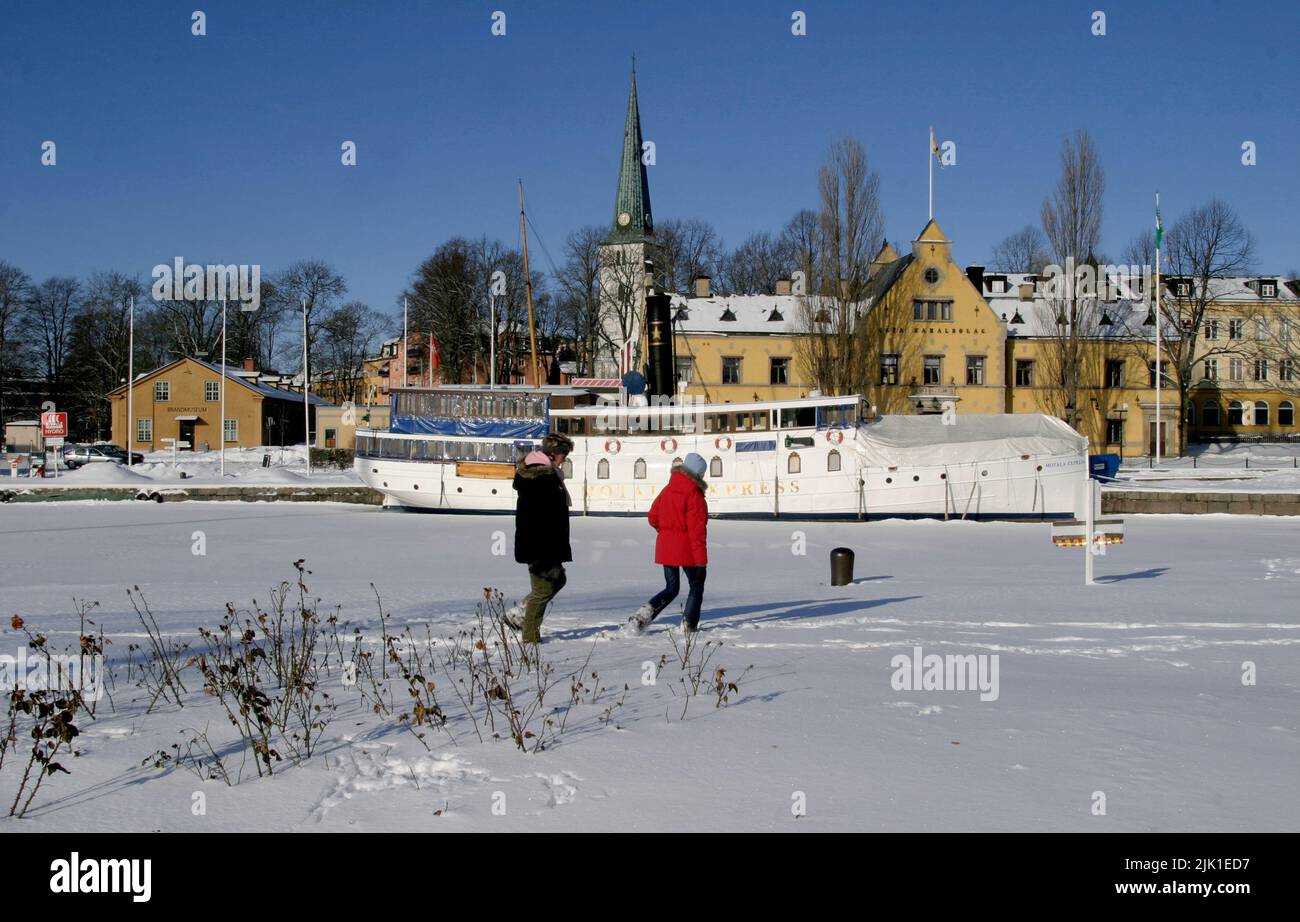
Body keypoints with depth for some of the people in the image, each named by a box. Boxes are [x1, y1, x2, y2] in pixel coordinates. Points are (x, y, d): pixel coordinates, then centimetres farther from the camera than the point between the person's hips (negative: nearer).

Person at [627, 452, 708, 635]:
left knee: (671, 588, 15)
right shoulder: (694, 495, -14)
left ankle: (645, 613, -5)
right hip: (686, 549, -6)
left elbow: (653, 517, 11)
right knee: (696, 586, 12)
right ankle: (689, 626, 8)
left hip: (665, 546, 6)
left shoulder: (667, 490, 6)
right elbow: (697, 530, -17)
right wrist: (701, 560, -15)